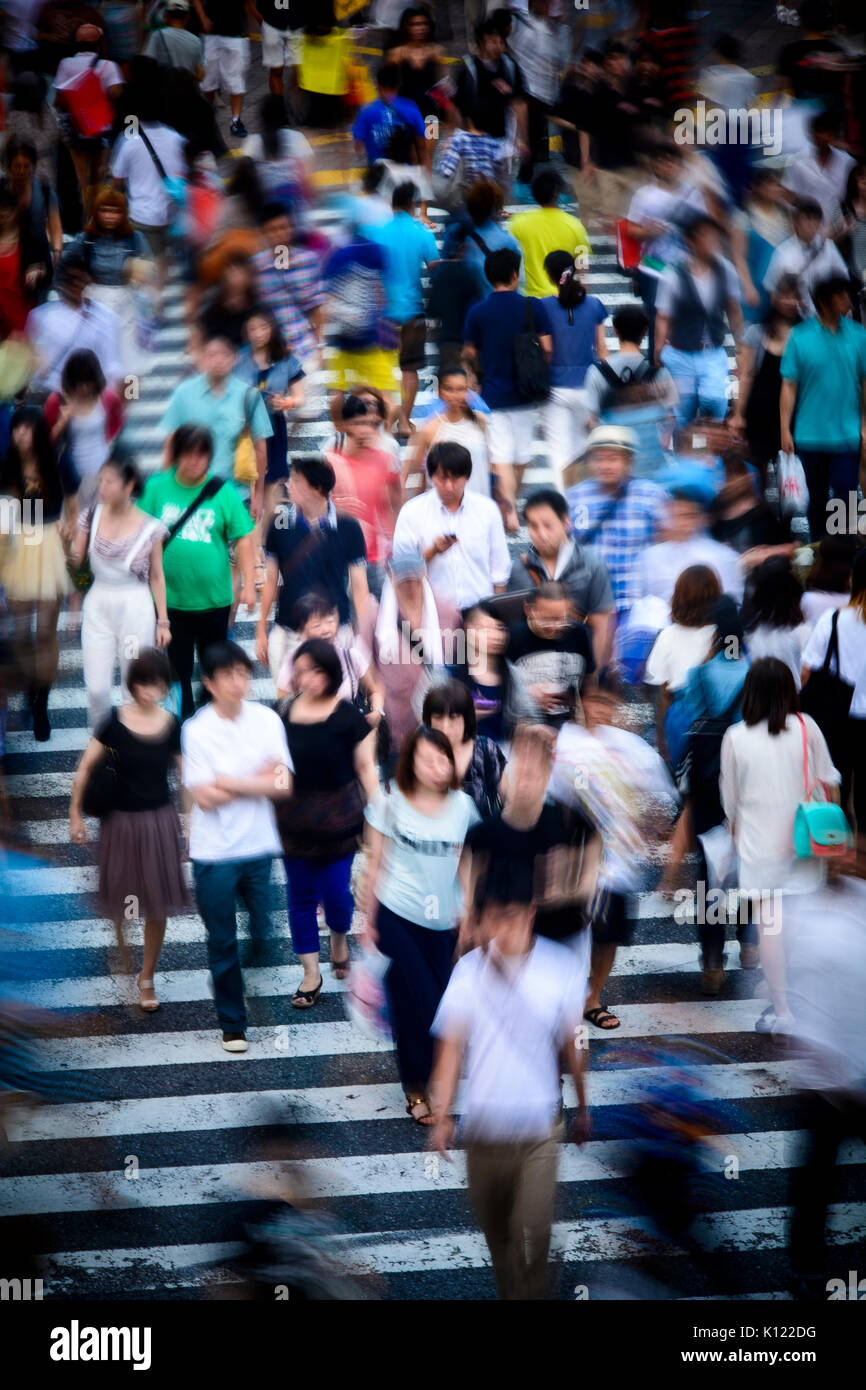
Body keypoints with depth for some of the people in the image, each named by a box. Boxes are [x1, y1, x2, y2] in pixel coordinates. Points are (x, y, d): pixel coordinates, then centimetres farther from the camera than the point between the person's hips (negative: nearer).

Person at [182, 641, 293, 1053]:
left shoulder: (267, 720, -3)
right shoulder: (196, 730, -12)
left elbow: (283, 785, -9)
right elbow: (204, 797, -17)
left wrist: (229, 782, -16)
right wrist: (258, 780, -12)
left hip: (259, 846, 2)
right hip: (214, 852, -2)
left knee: (263, 931, 8)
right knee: (222, 941, 7)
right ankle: (232, 1024, 22)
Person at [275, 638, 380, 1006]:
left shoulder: (348, 717, -9)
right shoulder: (285, 713, -1)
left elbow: (366, 768, -4)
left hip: (337, 817, -3)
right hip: (294, 818, 3)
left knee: (336, 890, -1)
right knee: (301, 895, 7)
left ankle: (339, 937, 35)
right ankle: (311, 973, 18)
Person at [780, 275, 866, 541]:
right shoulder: (800, 337, -2)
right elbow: (789, 387, 1)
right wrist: (785, 430, -2)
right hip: (811, 436, 0)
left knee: (845, 496, -8)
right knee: (817, 498, 11)